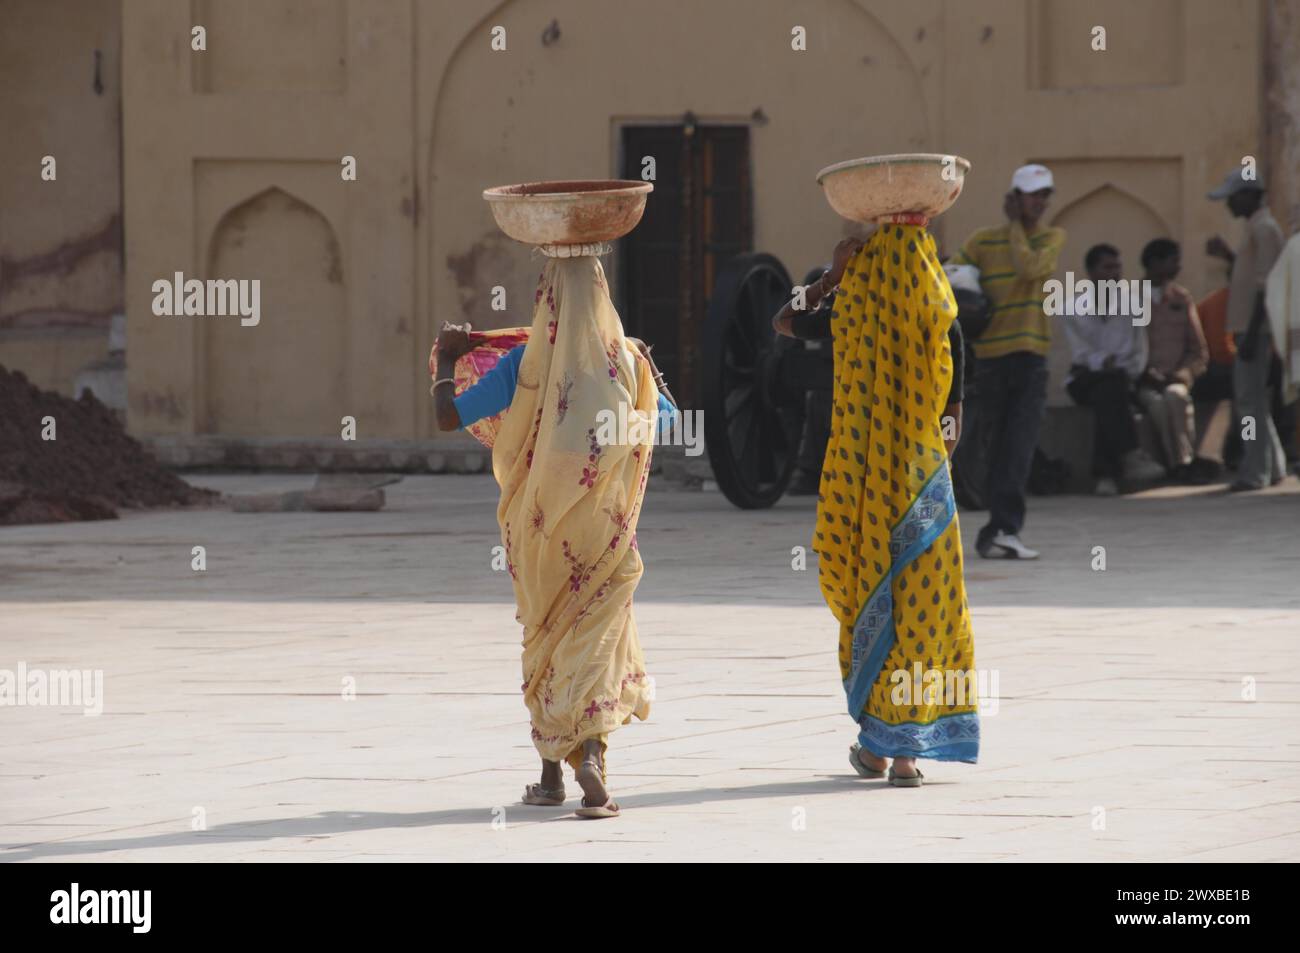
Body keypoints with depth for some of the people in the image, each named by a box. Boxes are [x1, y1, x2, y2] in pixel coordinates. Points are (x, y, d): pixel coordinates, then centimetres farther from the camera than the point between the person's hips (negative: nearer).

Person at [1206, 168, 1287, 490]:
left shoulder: (1263, 229, -12)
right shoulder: (1257, 227, 18)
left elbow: (1264, 285, -19)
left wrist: (1251, 334, -22)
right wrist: (1227, 255, 16)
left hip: (1255, 327, -10)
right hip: (1251, 326, 10)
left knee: (1250, 399, -11)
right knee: (1253, 399, 15)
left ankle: (1254, 472, -12)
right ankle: (1272, 466, 21)